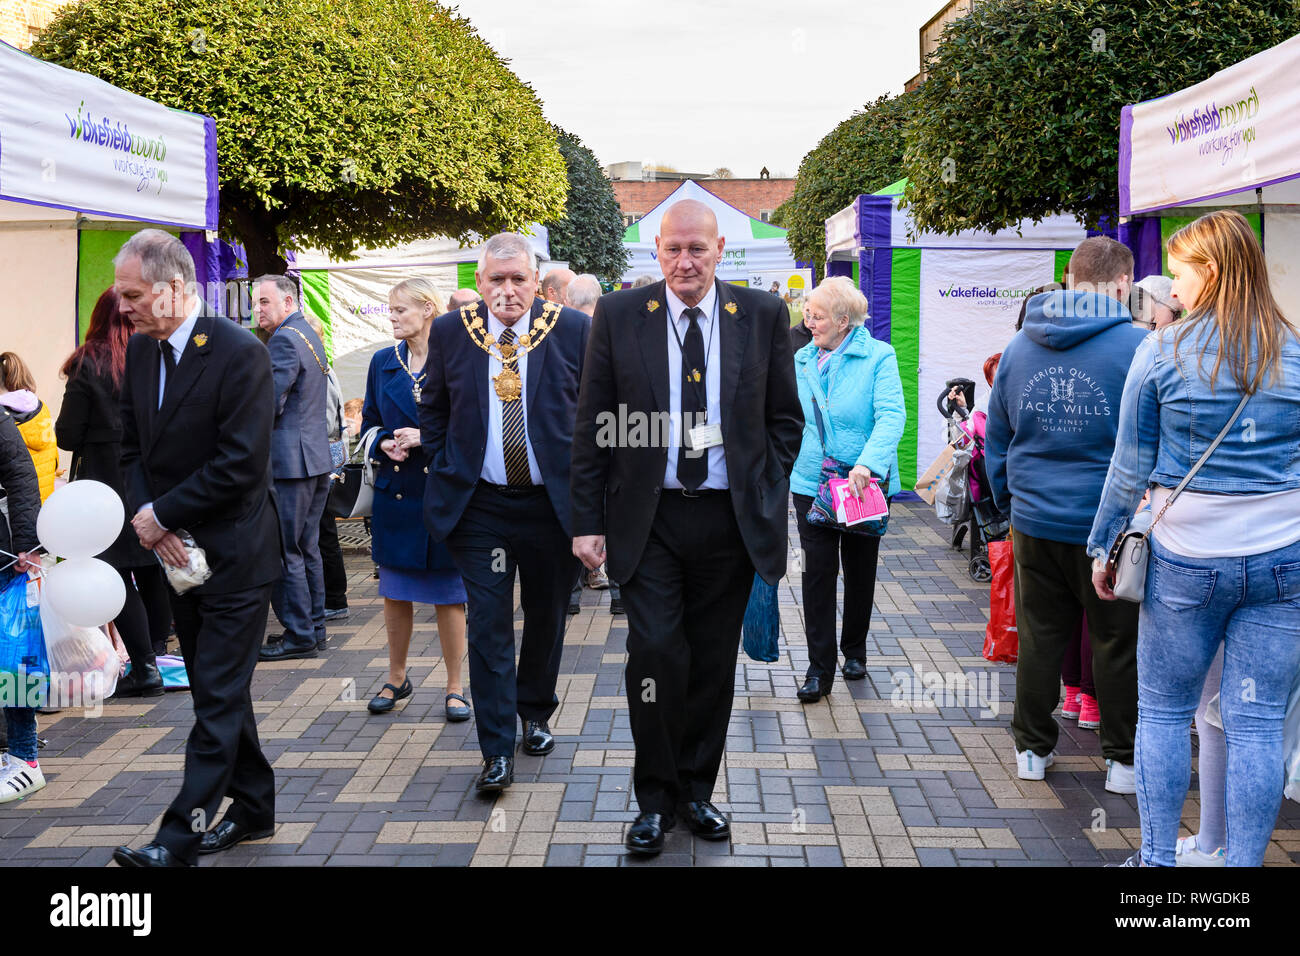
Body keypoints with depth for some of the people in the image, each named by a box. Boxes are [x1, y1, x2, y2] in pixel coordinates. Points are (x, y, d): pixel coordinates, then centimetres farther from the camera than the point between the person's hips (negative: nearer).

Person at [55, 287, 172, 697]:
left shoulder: (89, 364, -9)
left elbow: (67, 436, -7)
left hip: (110, 484, -4)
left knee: (118, 576, 3)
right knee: (154, 573, 14)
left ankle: (145, 668, 1)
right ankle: (157, 656, 21)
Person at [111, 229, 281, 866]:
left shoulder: (240, 354, -17)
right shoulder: (139, 351, 6)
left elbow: (241, 465, -21)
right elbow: (132, 449, 11)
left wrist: (162, 515, -15)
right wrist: (145, 516, -7)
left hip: (235, 556, -8)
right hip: (179, 553, 8)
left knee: (218, 697, -3)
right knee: (217, 689, 16)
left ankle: (181, 837, 0)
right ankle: (253, 810, 29)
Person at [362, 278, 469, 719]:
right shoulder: (383, 362, 8)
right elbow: (370, 424, 15)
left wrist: (426, 437, -17)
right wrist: (385, 445, -6)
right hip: (395, 492, 4)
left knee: (448, 594, 3)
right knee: (394, 592, 12)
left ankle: (455, 687, 15)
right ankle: (396, 678, 29)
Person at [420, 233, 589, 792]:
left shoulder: (574, 329, -3)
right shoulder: (450, 332, 1)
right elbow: (433, 410, 13)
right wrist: (445, 474, 5)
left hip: (553, 502, 0)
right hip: (480, 505, 0)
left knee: (547, 618, 15)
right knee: (489, 625, -2)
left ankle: (536, 714, 38)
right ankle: (498, 751, 4)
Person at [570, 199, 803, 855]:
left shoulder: (762, 315, 3)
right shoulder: (618, 315, 0)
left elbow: (785, 419, 10)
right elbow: (591, 426, 2)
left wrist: (768, 496, 1)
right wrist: (588, 520, -2)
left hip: (732, 519, 1)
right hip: (649, 518, -1)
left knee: (714, 664, 9)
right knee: (654, 653, -6)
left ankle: (696, 789, 26)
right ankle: (655, 799, 12)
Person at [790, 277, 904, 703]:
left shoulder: (878, 357, -9)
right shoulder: (803, 359, 6)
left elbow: (892, 415, -20)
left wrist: (868, 463, -35)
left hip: (865, 486, -2)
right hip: (811, 483, 3)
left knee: (860, 570, 13)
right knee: (817, 572, -4)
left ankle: (854, 650, 32)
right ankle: (819, 669, 1)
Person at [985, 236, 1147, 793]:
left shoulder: (1018, 348, 5)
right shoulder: (1136, 347, -11)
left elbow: (995, 438, 13)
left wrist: (1007, 502, 22)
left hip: (1035, 521, 4)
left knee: (1039, 636, 13)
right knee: (1116, 642, 8)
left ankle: (1031, 747, 23)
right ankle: (1123, 760, 18)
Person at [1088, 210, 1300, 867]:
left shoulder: (1163, 350, -6)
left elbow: (1131, 467, -1)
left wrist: (1103, 547, 9)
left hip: (1186, 560, -2)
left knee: (1163, 713, 11)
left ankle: (1157, 859, 19)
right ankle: (1244, 862, 12)